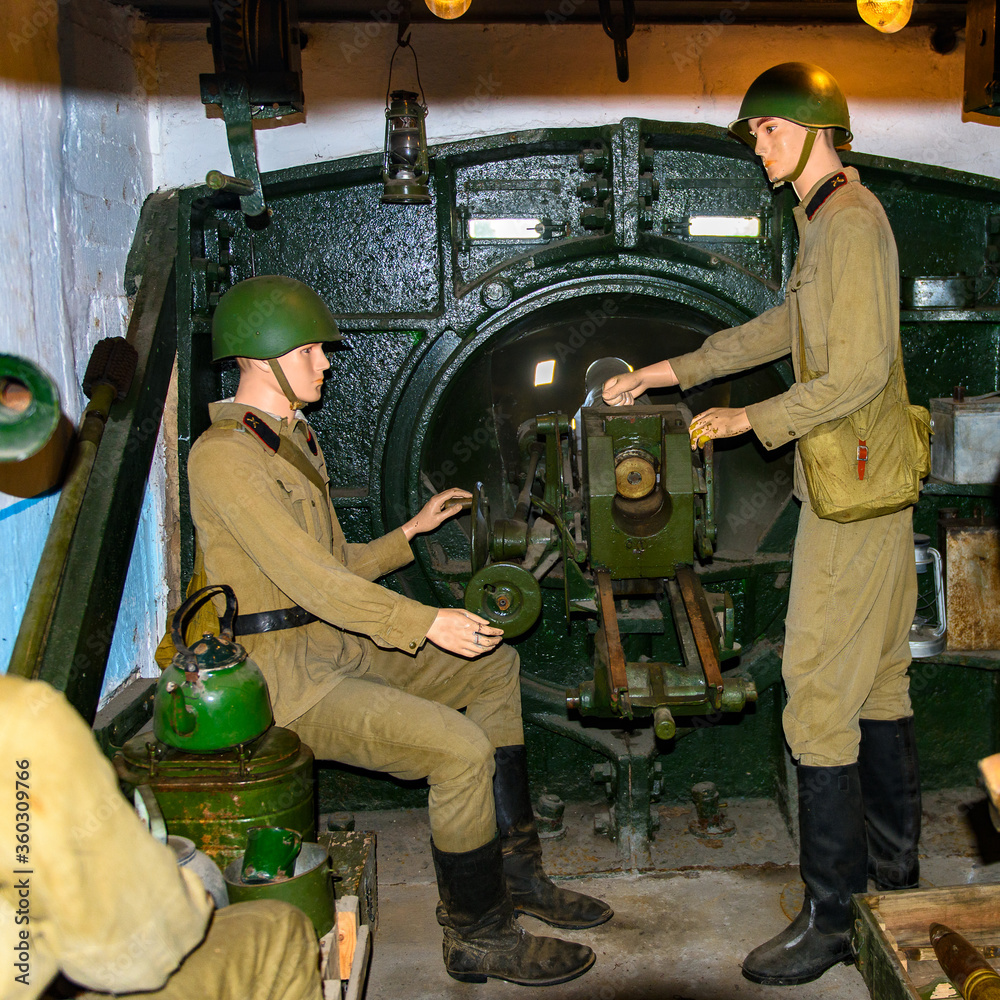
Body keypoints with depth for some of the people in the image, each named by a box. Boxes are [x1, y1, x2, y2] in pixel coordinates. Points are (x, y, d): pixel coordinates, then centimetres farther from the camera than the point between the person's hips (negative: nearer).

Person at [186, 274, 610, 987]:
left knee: (495, 665, 14)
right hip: (284, 672, -11)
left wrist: (410, 531, 18)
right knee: (460, 748, -24)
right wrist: (428, 624, -26)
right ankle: (478, 935, -2)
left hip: (335, 645, 11)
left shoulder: (293, 439, 17)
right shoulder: (223, 454, -16)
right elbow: (309, 580, -24)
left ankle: (515, 872, 16)